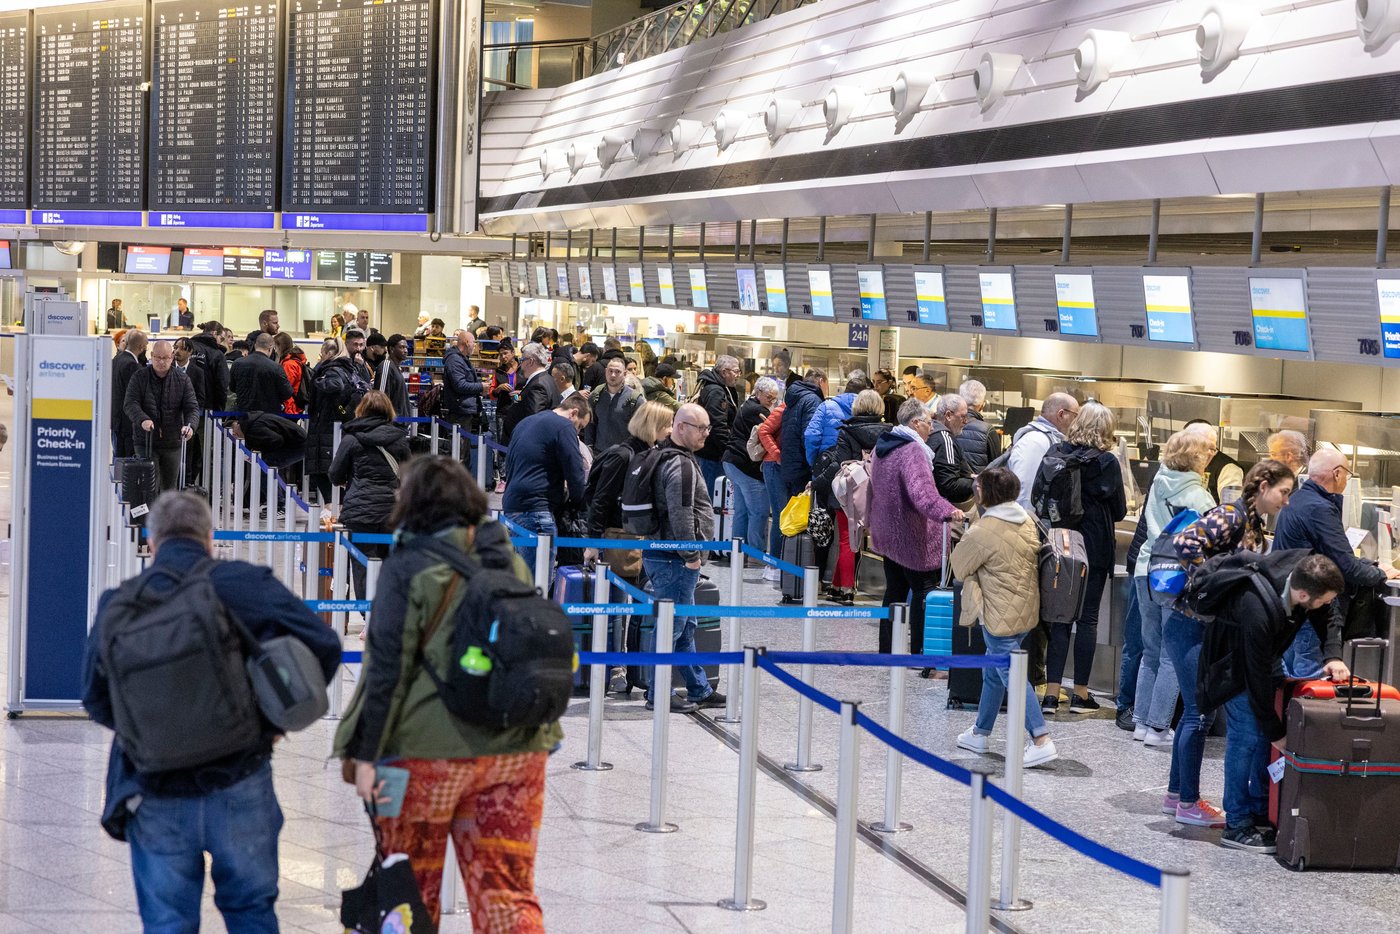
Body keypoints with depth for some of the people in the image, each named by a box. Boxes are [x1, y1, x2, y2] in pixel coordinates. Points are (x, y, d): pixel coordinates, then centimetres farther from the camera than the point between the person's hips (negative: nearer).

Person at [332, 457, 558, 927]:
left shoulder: (407, 567, -8)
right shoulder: (510, 561, 8)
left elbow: (389, 665, -11)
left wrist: (367, 755, -8)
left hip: (429, 750, -5)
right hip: (516, 750, 5)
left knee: (411, 889, 12)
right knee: (507, 890, 7)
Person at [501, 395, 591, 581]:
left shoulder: (525, 424, 22)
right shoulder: (564, 427, -5)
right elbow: (575, 473, -10)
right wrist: (577, 502, 9)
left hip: (511, 506, 9)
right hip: (535, 509, -9)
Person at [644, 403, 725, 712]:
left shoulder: (668, 457, 16)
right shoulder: (681, 465, -18)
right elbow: (680, 514, -24)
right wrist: (691, 555, -17)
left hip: (663, 555, 11)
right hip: (674, 559, -11)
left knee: (685, 626, 17)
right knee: (672, 625, -4)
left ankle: (699, 689, 26)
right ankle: (659, 695, 1)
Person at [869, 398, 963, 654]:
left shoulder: (881, 446, 9)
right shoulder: (912, 451, -21)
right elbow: (921, 491, -38)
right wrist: (947, 511, -50)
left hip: (887, 534, 9)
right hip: (913, 537, -9)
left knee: (895, 591, 16)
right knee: (923, 590, -1)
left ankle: (886, 650, 20)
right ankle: (919, 651, 0)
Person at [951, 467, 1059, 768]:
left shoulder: (982, 532, -20)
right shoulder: (1027, 522, 4)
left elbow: (959, 565, -6)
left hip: (999, 616, -9)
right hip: (1026, 610, 9)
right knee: (993, 672, 21)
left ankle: (1041, 741, -13)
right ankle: (979, 734, 33)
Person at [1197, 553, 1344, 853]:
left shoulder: (1304, 567, -25)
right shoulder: (1258, 611, -44)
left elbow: (1326, 615, -2)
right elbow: (1257, 679, -33)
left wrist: (1333, 656, -18)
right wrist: (1276, 732, -24)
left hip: (1265, 652, 8)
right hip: (1236, 662, -8)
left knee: (1265, 730, 7)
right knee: (1247, 735, -11)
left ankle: (1260, 813, 17)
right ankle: (1236, 826, -3)